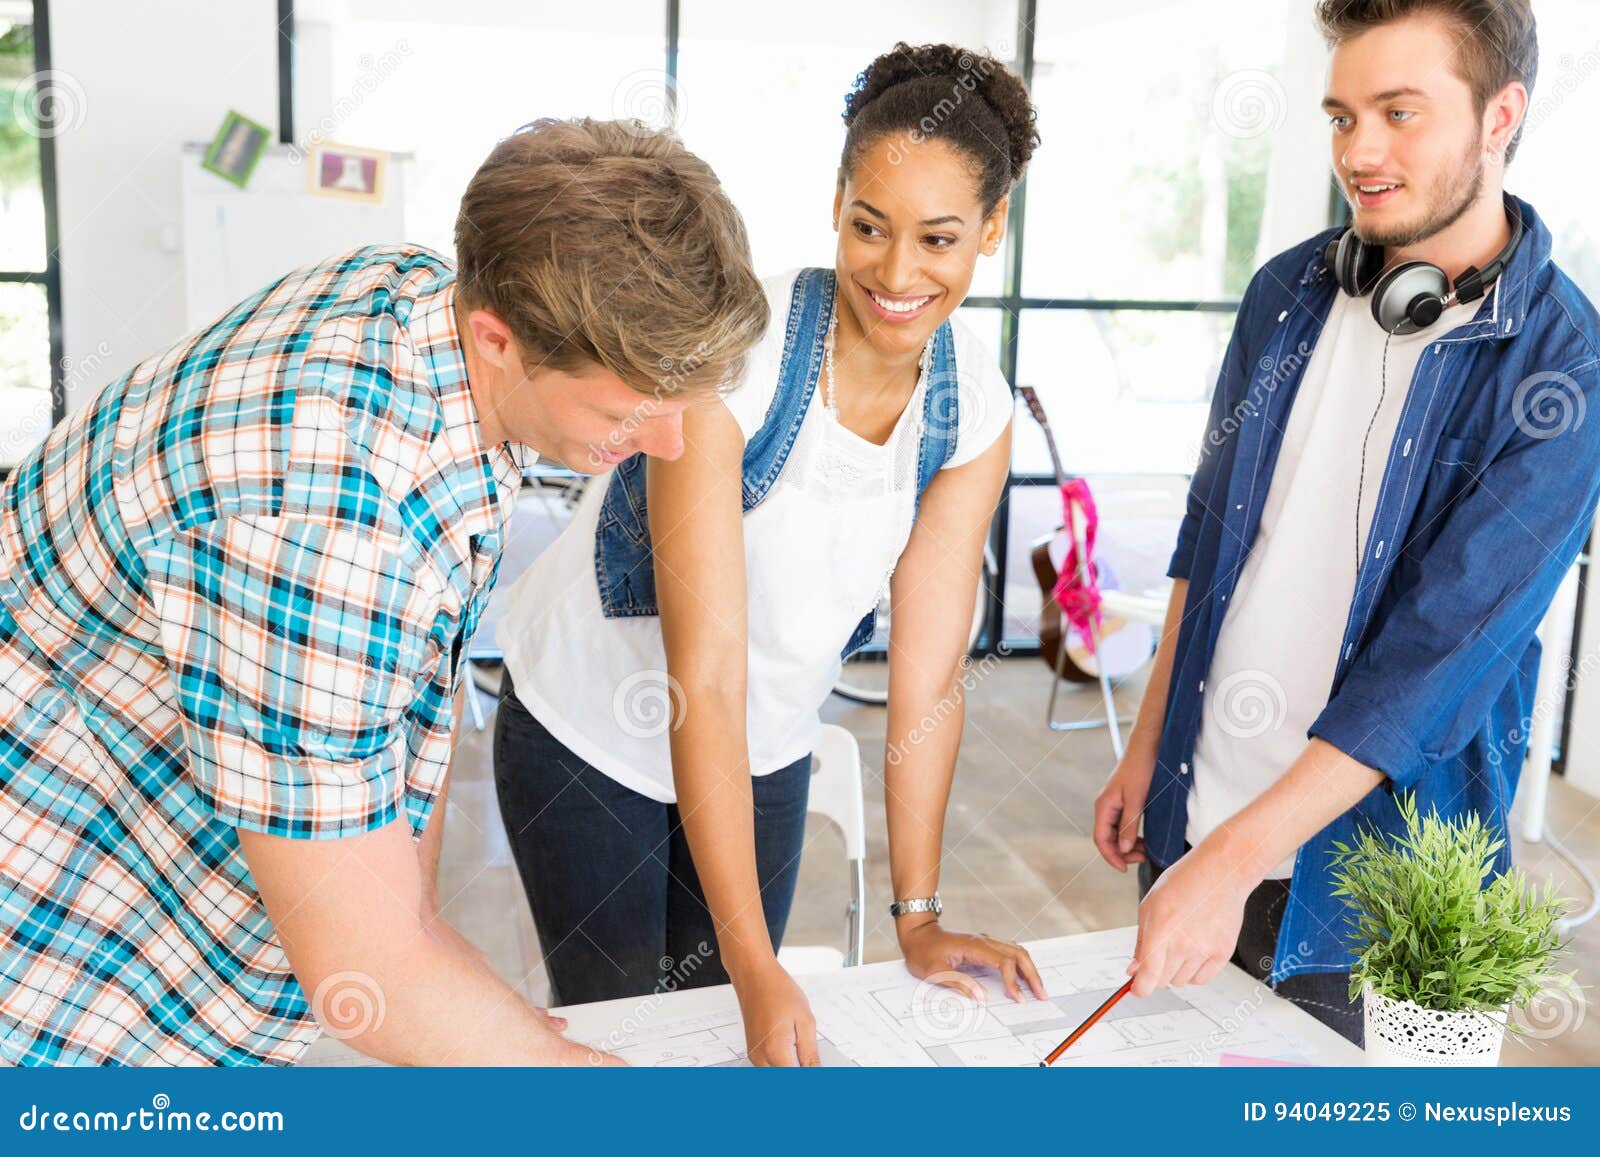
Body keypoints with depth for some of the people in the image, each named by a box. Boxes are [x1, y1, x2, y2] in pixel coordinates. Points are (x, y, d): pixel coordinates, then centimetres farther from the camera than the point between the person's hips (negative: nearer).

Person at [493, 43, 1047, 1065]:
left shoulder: (976, 412, -14)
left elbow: (928, 676, -11)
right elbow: (706, 677, -33)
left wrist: (919, 915, -11)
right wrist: (758, 966, -33)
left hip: (768, 750, 4)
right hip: (590, 735, -4)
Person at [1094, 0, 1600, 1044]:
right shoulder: (1288, 291, 1)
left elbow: (1441, 655, -22)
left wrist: (1232, 860, -26)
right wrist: (1148, 747, 11)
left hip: (1363, 874, -4)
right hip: (1190, 817, 5)